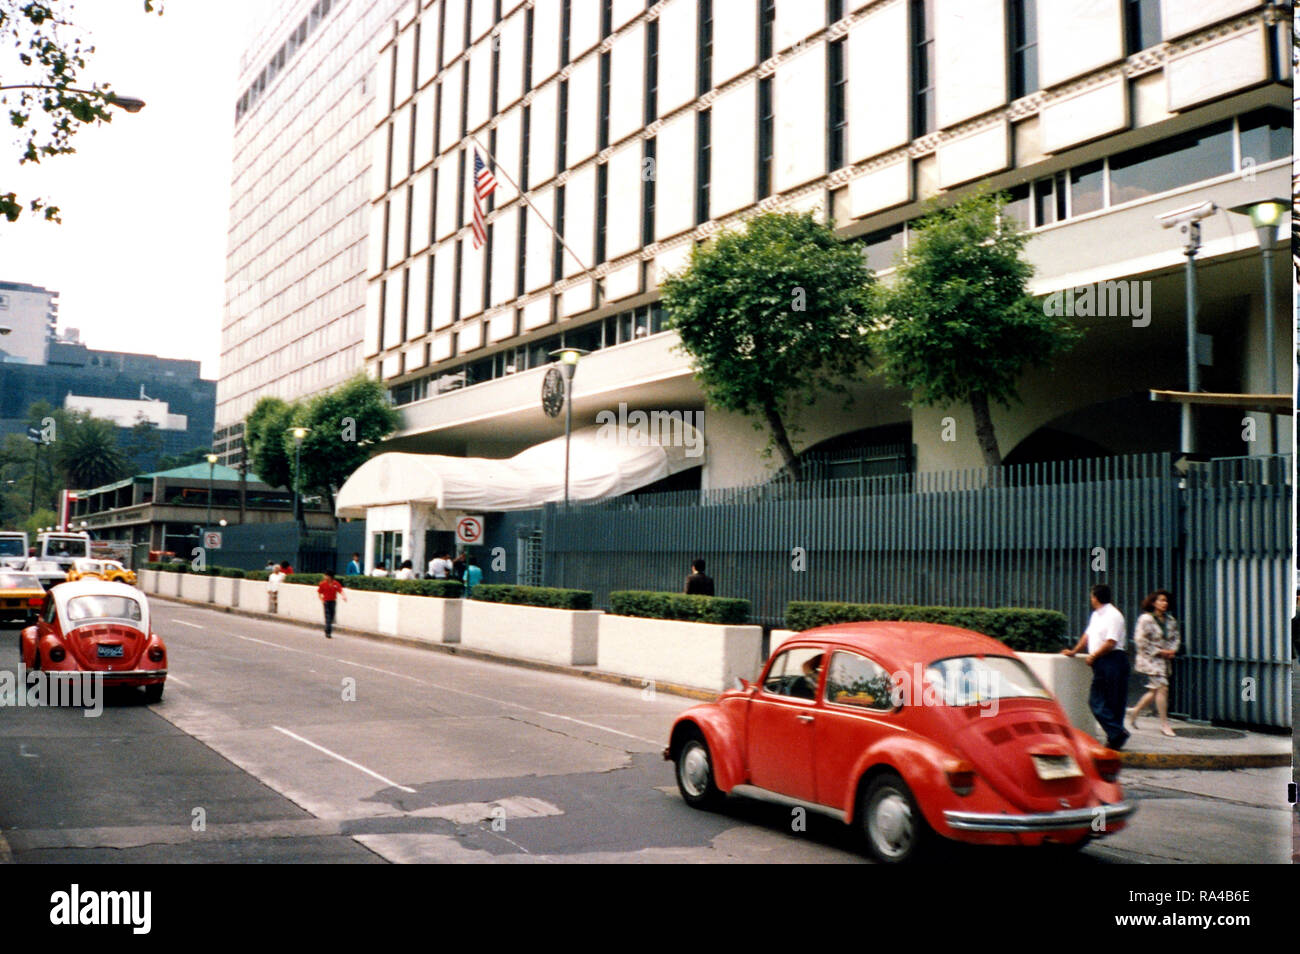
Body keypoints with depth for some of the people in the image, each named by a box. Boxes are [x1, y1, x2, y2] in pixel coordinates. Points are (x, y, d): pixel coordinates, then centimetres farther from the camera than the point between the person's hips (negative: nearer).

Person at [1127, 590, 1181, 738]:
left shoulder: (1170, 620, 10)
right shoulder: (1146, 619, -11)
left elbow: (1175, 637, 19)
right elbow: (1140, 640, -15)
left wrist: (1172, 650, 0)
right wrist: (1159, 651, -14)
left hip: (1164, 659, 7)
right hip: (1150, 659, -7)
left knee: (1155, 690, 10)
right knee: (1162, 688, -11)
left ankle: (1135, 711, 30)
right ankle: (1164, 723, -3)